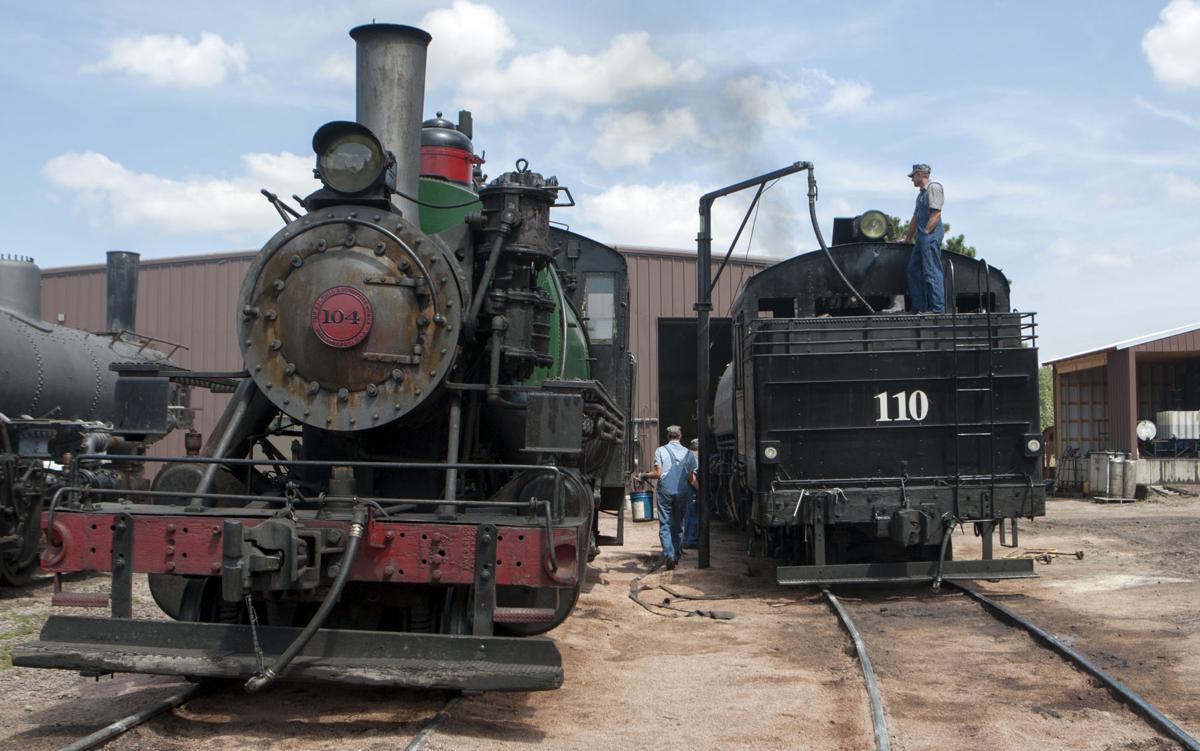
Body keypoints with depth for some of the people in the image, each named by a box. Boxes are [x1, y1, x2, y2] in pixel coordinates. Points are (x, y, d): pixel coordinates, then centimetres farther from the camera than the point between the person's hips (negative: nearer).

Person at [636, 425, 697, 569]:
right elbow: (692, 478, 4)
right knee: (678, 525, 13)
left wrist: (644, 475, 9)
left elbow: (657, 473, -8)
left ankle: (668, 554, -18)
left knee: (665, 525, -1)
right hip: (682, 492, 2)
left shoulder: (661, 450, -2)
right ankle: (676, 556, 16)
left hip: (665, 491, -2)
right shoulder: (688, 453, 4)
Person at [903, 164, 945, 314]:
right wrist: (908, 238, 29)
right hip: (922, 239, 10)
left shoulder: (934, 187, -5)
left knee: (932, 272, -11)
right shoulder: (921, 193, 24)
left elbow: (936, 213, -15)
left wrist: (925, 233, -18)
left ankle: (938, 309, -10)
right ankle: (920, 308, 12)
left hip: (931, 236, -10)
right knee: (913, 270, 9)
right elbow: (915, 218, 27)